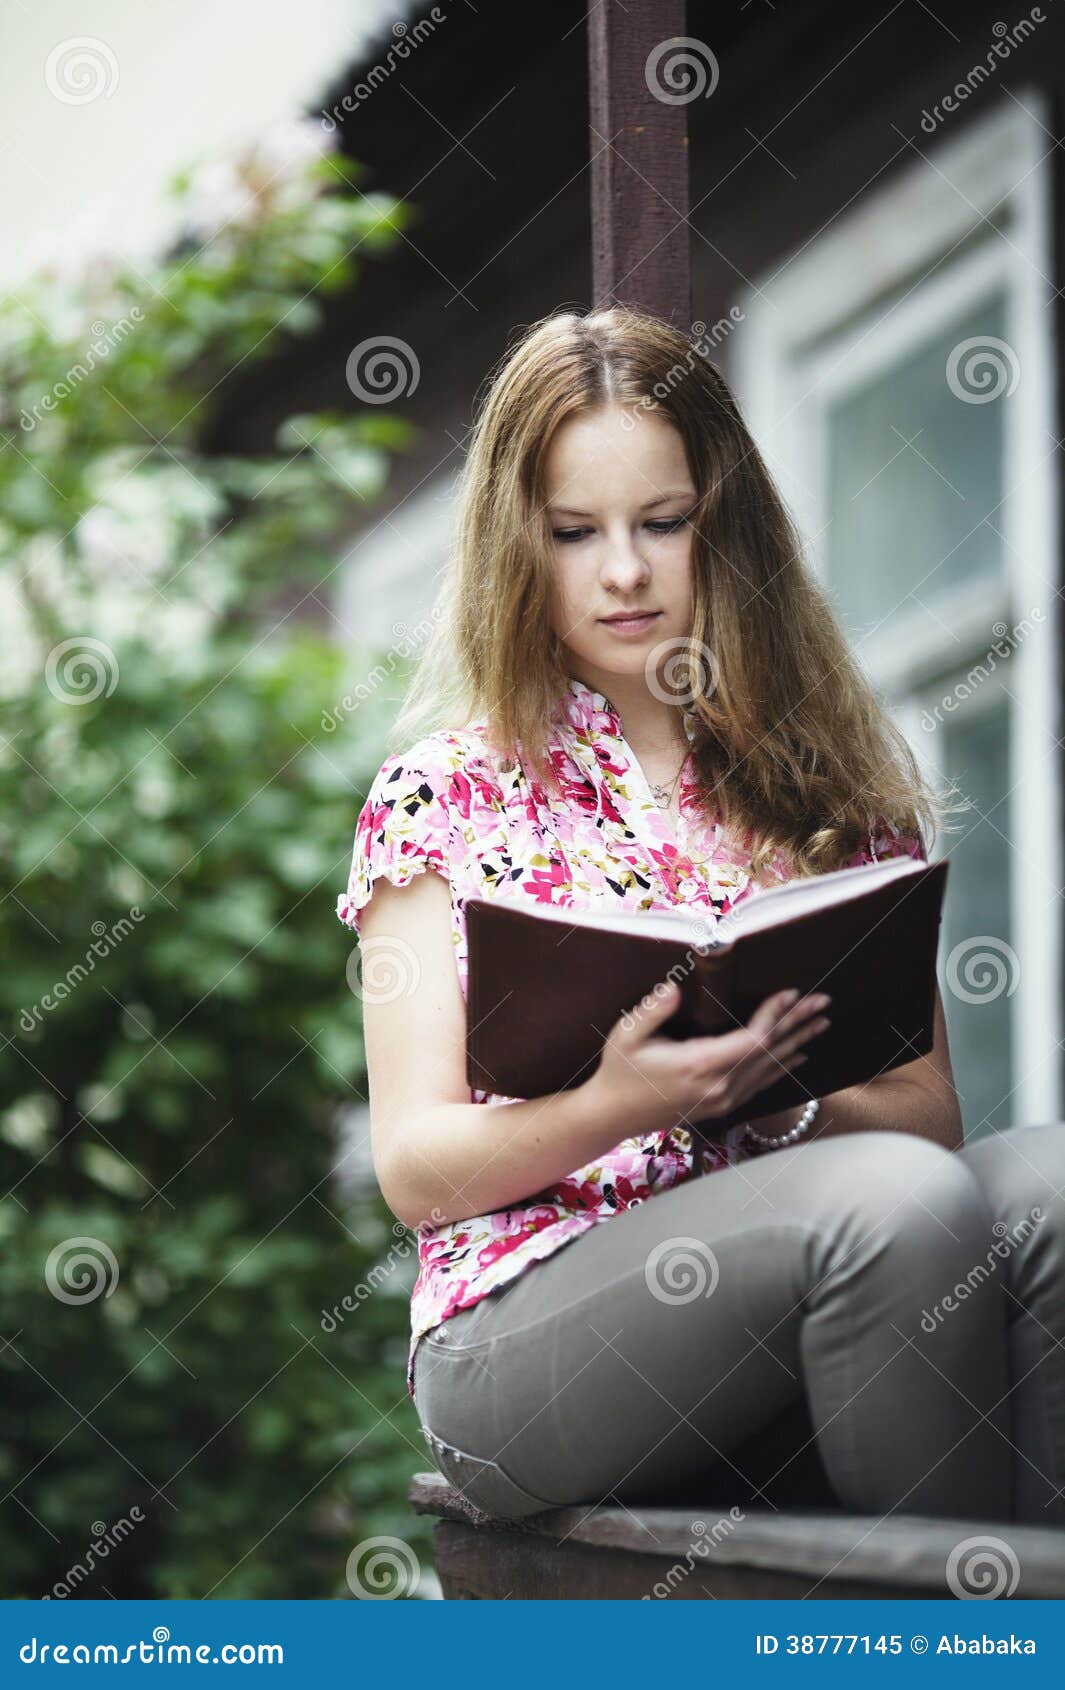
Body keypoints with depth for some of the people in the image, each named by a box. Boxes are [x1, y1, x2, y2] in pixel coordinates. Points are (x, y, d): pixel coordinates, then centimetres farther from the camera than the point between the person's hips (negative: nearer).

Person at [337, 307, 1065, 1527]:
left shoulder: (838, 783, 17)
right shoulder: (442, 794, 8)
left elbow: (927, 1111, 11)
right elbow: (414, 1171, 2)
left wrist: (766, 1096, -12)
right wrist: (615, 1107, -18)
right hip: (524, 1323, -3)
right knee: (906, 1200, -32)